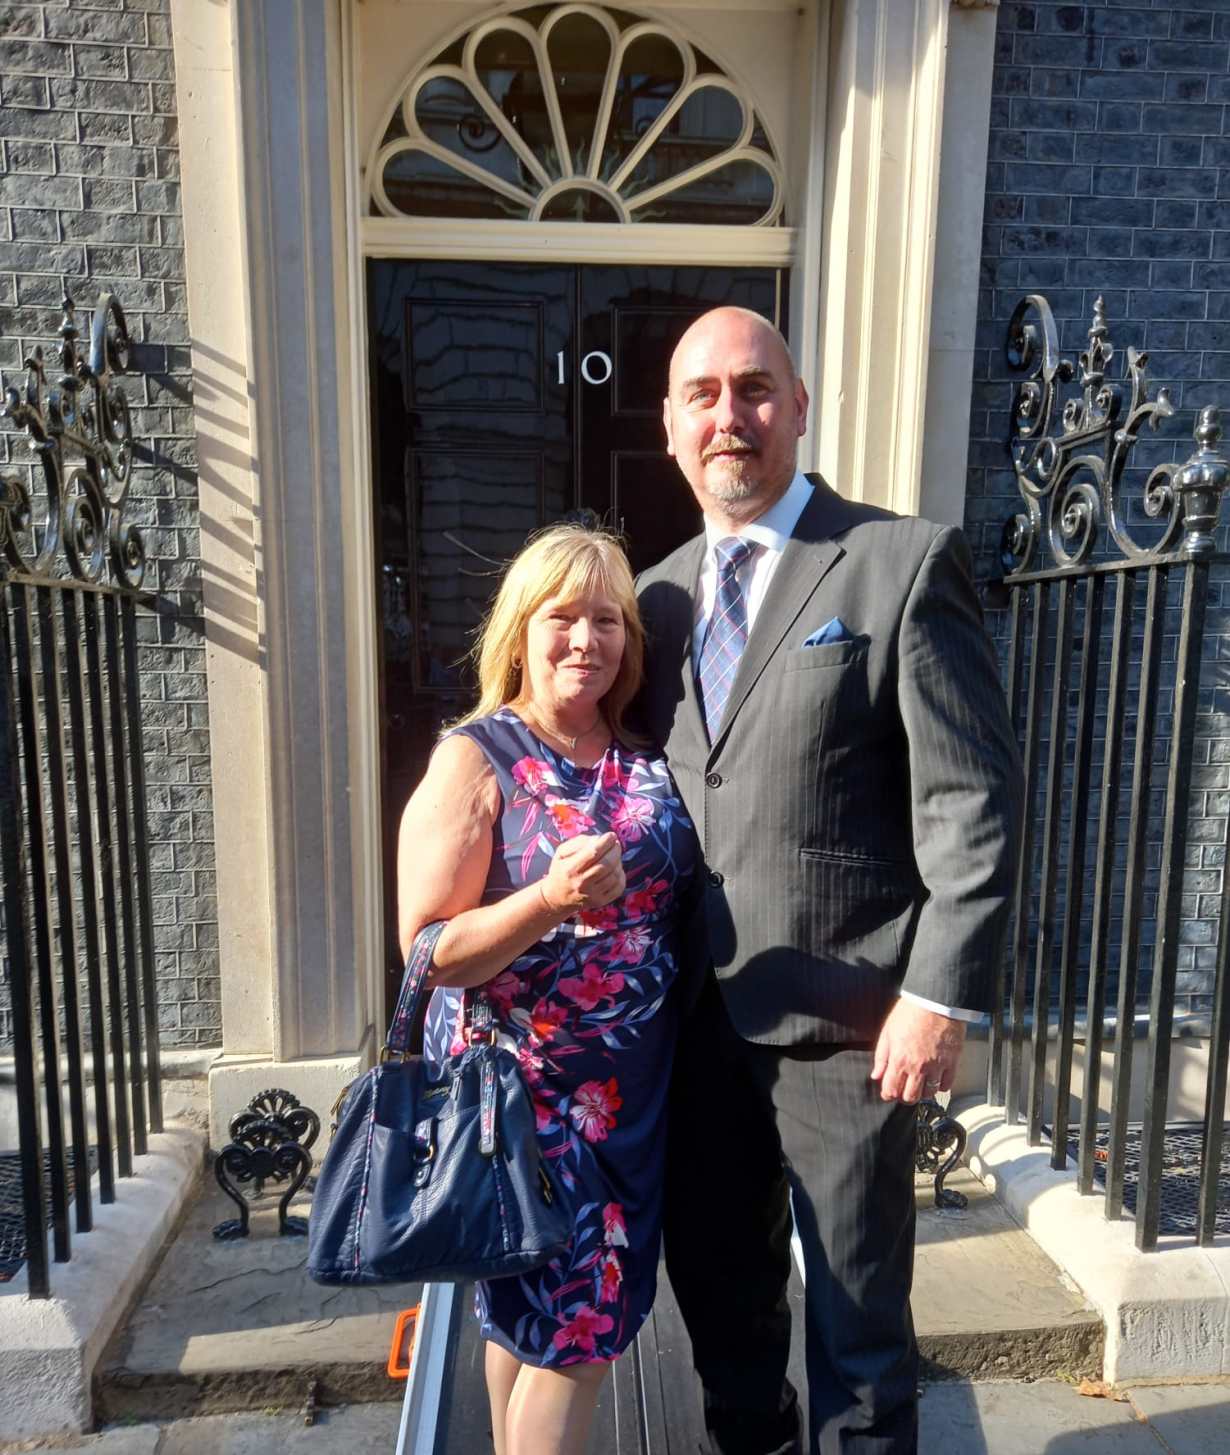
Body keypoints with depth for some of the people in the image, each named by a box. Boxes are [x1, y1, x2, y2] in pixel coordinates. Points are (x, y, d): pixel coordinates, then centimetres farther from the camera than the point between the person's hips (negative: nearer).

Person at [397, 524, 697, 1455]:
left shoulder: (647, 763, 3)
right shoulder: (474, 760, -12)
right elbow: (429, 951, -15)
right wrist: (551, 899, -28)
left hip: (633, 1089, 5)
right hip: (521, 1085, -5)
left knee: (533, 1315, 19)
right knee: (574, 1323, 6)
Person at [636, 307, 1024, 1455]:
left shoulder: (905, 563, -10)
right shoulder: (660, 594, 7)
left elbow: (973, 803, -12)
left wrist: (940, 999, -15)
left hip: (844, 1018, -5)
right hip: (701, 1015, 6)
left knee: (856, 1309, 14)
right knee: (712, 1276, 24)